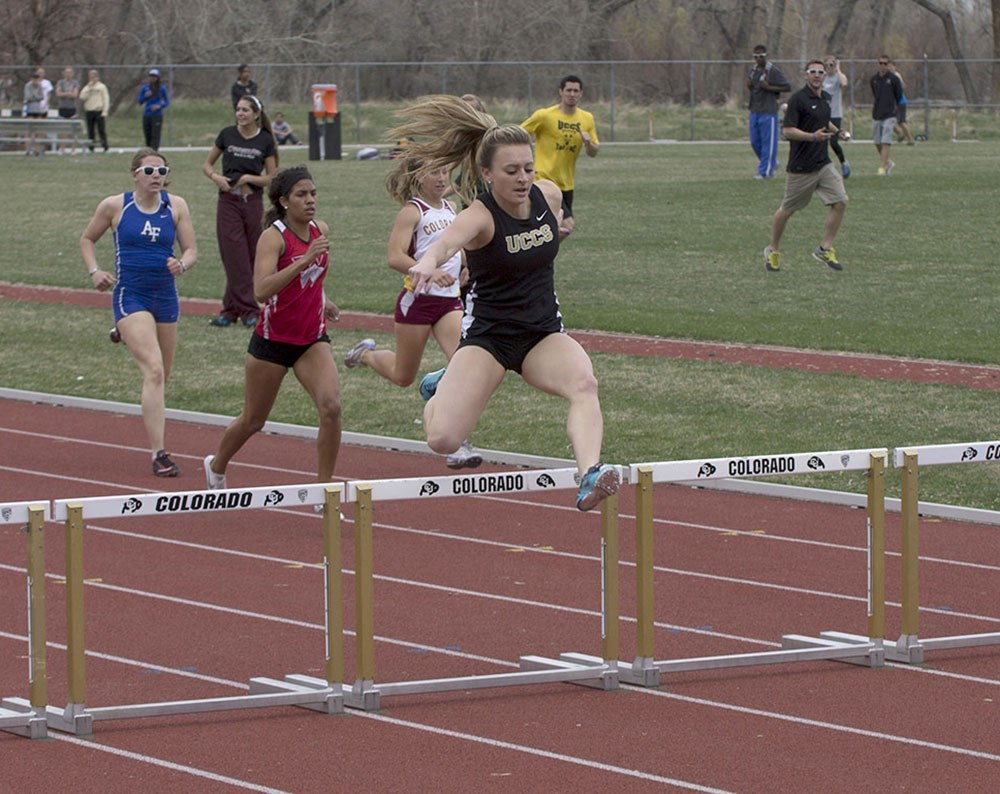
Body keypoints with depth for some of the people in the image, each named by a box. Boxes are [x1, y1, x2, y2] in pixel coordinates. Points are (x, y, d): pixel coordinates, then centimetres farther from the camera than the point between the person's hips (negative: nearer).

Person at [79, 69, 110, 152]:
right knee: (90, 130, 3)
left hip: (99, 111, -3)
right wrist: (88, 88, -5)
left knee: (101, 129, -7)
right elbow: (82, 97, -2)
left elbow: (106, 99, 1)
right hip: (89, 111, 3)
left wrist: (105, 111, -8)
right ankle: (91, 146, 7)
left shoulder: (102, 87, 4)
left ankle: (105, 145, -3)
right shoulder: (86, 88, 13)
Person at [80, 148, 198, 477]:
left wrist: (182, 264, -18)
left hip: (166, 298, 5)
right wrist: (94, 271, -5)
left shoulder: (176, 206, 3)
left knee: (161, 376, 17)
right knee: (154, 371, -21)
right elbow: (87, 239, 12)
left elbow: (191, 249, 5)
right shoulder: (114, 206, -3)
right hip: (130, 298, -4)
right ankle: (159, 455, -22)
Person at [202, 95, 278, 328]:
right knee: (235, 257, -6)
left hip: (253, 201, 0)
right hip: (228, 202, 0)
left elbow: (272, 178, 3)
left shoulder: (265, 140, 0)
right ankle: (248, 310, -4)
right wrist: (216, 177, -9)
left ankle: (232, 309, 11)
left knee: (251, 257, 2)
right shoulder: (227, 135, 2)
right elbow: (207, 164, 12)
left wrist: (249, 178, -13)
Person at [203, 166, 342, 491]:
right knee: (253, 420, 13)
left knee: (331, 407, -18)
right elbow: (261, 290, -36)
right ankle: (216, 467, 42)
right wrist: (304, 260, -41)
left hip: (312, 339, 4)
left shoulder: (321, 230, 0)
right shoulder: (273, 236, -19)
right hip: (273, 340, -4)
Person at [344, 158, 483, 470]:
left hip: (449, 300, 5)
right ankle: (367, 354, 44)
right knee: (403, 376, 10)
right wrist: (430, 272, -34)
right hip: (417, 300, -5)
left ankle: (458, 444, -14)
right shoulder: (412, 211, -11)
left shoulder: (450, 208, 9)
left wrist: (466, 267, 9)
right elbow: (395, 257, -21)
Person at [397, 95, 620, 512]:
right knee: (443, 440, -11)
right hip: (487, 334, -3)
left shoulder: (549, 195, -4)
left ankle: (589, 477, -44)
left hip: (544, 333, 4)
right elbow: (449, 239, -47)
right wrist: (429, 260, -69)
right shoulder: (480, 216, -22)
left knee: (584, 383, -30)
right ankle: (442, 390, 24)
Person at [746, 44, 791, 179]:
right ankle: (772, 163, 29)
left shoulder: (773, 71, -9)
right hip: (754, 111, 7)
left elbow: (787, 87, -11)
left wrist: (769, 87, -18)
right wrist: (749, 86, 0)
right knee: (755, 141, 11)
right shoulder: (752, 70, 12)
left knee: (768, 142, -2)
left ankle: (765, 171, 4)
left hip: (768, 112, -7)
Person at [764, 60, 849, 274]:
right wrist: (813, 136, -31)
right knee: (787, 210, 6)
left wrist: (836, 131, 16)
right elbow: (787, 131, -20)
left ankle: (825, 249, 0)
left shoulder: (825, 98, 10)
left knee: (840, 202, -9)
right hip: (801, 166, -6)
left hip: (823, 163, 6)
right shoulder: (798, 99, -15)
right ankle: (773, 250, 25)